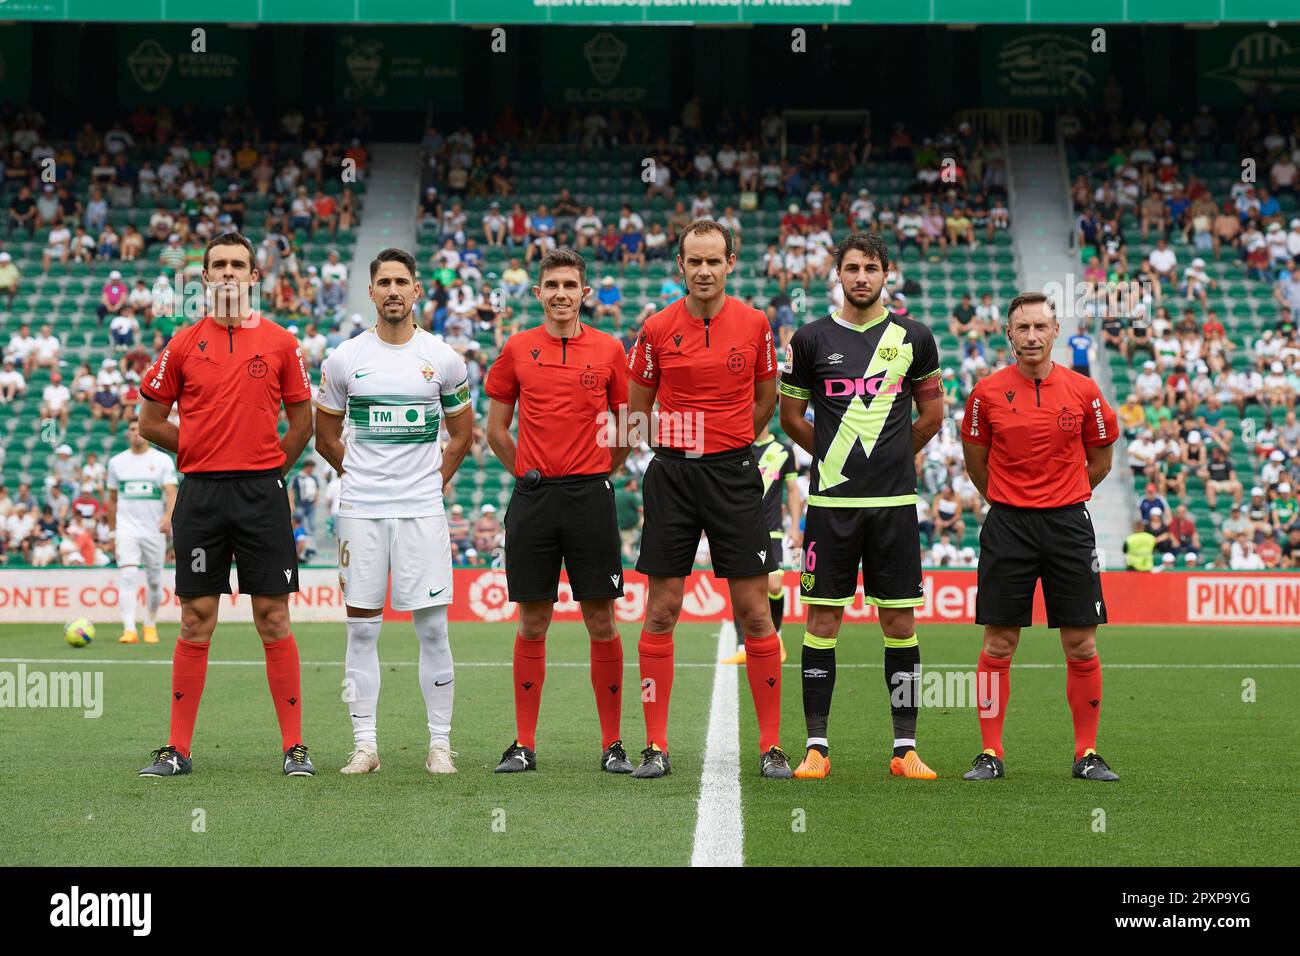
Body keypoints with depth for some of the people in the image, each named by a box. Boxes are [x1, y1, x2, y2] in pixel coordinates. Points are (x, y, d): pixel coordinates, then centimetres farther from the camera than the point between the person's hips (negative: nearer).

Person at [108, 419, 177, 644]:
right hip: (127, 528, 0)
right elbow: (112, 500, 16)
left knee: (154, 581, 7)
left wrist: (168, 516, -28)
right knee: (126, 577, -17)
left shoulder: (163, 460, 1)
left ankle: (150, 626, 27)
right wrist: (113, 531, 15)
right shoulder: (116, 462, 8)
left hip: (155, 530, 0)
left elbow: (171, 492, -9)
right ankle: (129, 629, -23)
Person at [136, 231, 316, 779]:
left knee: (274, 620, 0)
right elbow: (150, 421, 11)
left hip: (262, 492, -1)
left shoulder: (280, 343, 4)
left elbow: (301, 421, 11)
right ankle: (177, 749, 8)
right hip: (200, 494, 1)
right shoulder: (183, 345, 5)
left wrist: (267, 467, 6)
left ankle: (294, 747, 5)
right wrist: (203, 453, 8)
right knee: (196, 624, 3)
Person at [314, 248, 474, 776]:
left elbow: (462, 434, 15)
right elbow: (325, 437, 14)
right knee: (362, 628, 2)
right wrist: (361, 477, 12)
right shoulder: (344, 359, 3)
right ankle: (365, 743, 8)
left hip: (422, 510, 0)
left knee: (432, 627, -1)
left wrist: (433, 482, 10)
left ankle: (440, 743, 6)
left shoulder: (442, 359, 4)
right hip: (359, 510, 0)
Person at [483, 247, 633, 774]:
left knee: (602, 622, 0)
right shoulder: (517, 350, 5)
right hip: (533, 499, 1)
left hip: (591, 498, -1)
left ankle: (613, 744, 7)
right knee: (532, 623, 5)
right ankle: (524, 744, 11)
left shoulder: (609, 350, 4)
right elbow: (496, 428, 13)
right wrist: (527, 473, 8)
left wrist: (597, 472, 7)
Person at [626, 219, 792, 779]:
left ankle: (771, 746, 6)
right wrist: (680, 446, 8)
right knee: (661, 612, 1)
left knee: (754, 612, -1)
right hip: (671, 476, 0)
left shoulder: (754, 323, 1)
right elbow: (637, 411, 11)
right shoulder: (658, 329, 0)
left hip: (734, 475, 0)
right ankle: (656, 747, 7)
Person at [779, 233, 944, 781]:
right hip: (831, 502, -1)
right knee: (823, 618, 0)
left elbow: (932, 413, 16)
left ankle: (905, 748, 8)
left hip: (894, 502, 1)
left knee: (900, 620, 2)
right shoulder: (812, 339, 3)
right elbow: (791, 417, 13)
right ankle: (817, 746, 6)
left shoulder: (912, 338, 5)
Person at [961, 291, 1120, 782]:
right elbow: (975, 460, 13)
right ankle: (990, 754, 6)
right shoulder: (987, 392, -1)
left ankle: (1087, 754, 10)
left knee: (1081, 645, 0)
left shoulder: (1083, 391, 0)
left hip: (1068, 524, 0)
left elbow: (1101, 456, 13)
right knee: (998, 645, 0)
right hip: (1006, 525, 0)